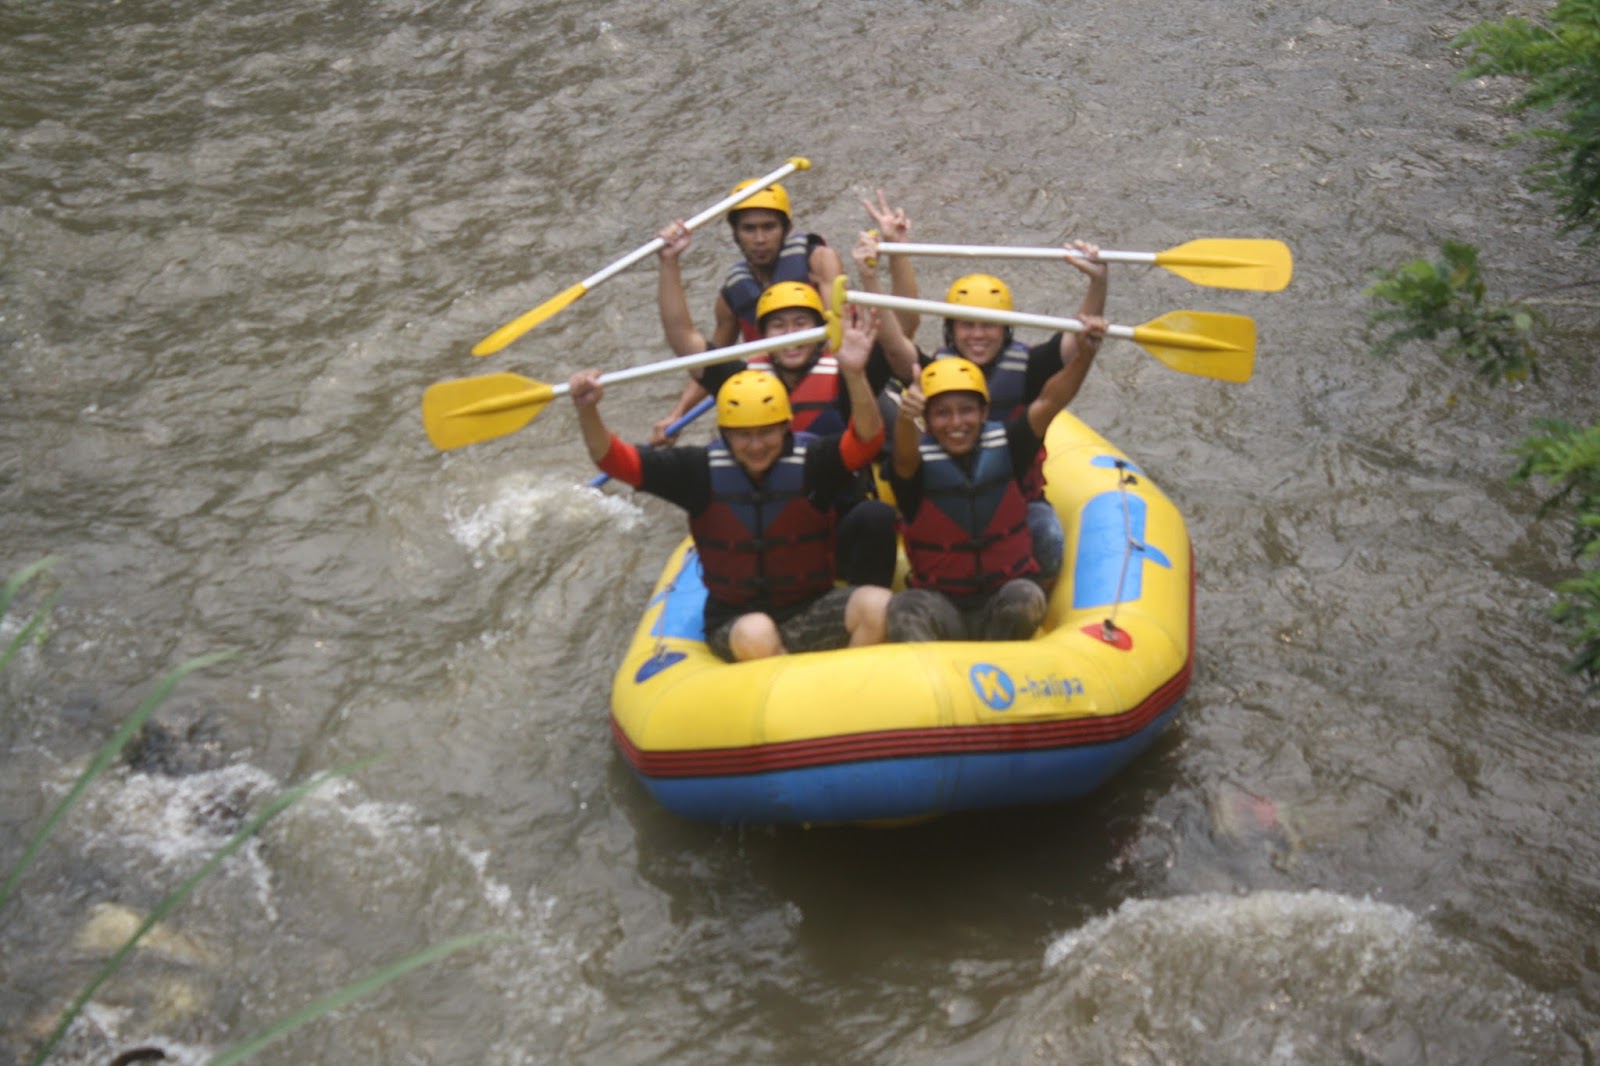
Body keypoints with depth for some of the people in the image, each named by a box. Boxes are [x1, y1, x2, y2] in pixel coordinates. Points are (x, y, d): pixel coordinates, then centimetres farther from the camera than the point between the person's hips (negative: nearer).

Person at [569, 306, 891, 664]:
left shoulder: (811, 462, -8)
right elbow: (617, 460, -10)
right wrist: (588, 412, -30)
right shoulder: (703, 471, -6)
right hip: (732, 620, -1)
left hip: (809, 614, 1)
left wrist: (854, 375, -43)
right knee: (755, 635, -36)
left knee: (877, 605, -27)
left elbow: (866, 441, -26)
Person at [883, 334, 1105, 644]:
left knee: (1026, 598, -31)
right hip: (941, 605, -2)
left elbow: (1050, 402, -18)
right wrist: (905, 419, -58)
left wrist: (1084, 353, -36)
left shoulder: (1005, 446, -3)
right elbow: (905, 458, -35)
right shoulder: (920, 463, -10)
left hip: (1004, 603, 2)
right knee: (904, 610, -32)